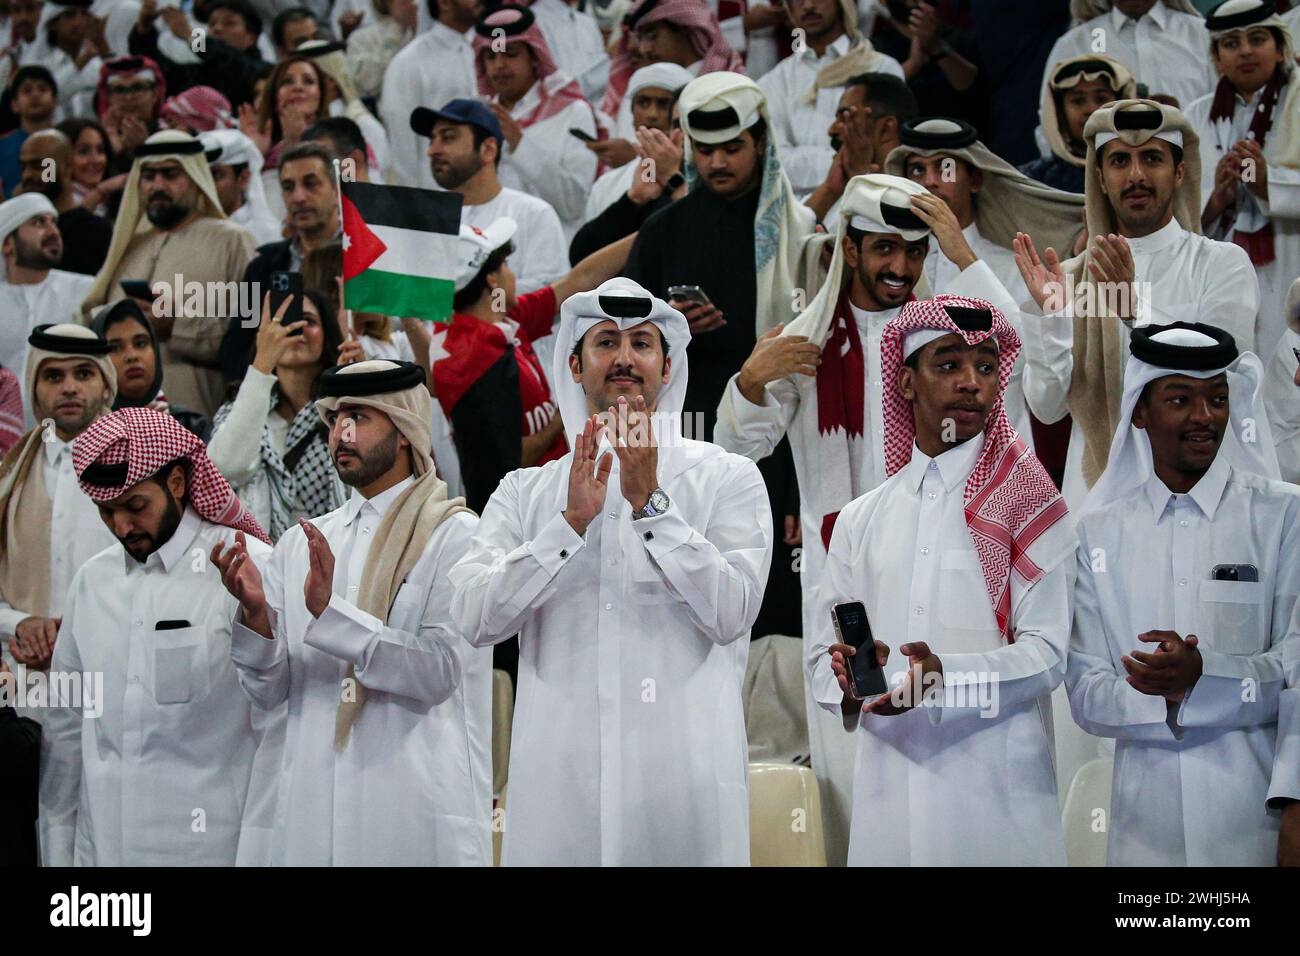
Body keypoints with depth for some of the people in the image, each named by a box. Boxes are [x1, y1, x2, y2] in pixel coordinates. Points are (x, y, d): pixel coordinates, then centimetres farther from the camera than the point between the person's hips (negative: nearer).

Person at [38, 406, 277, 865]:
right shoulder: (93, 580, 12)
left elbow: (276, 727, -9)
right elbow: (67, 726, 15)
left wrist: (263, 851, -13)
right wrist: (57, 852, 12)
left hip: (209, 846, -5)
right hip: (103, 845, 5)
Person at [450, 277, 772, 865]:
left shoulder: (728, 479, 5)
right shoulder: (524, 492, 10)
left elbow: (731, 615, -8)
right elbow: (475, 619, -3)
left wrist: (650, 502, -13)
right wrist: (571, 521, -12)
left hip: (682, 771, -1)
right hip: (559, 773, 1)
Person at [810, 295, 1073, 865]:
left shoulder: (1027, 503, 1)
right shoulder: (860, 520, 14)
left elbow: (1046, 652, -7)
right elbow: (823, 657, 12)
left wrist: (946, 676, -25)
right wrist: (849, 681, -12)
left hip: (997, 795, -3)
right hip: (887, 792, 3)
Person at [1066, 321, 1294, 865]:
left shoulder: (1283, 514, 2)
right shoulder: (1097, 535, 8)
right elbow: (1086, 695, 3)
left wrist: (1203, 676, -22)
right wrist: (1160, 697, -17)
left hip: (1259, 816, -2)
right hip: (1147, 823, 2)